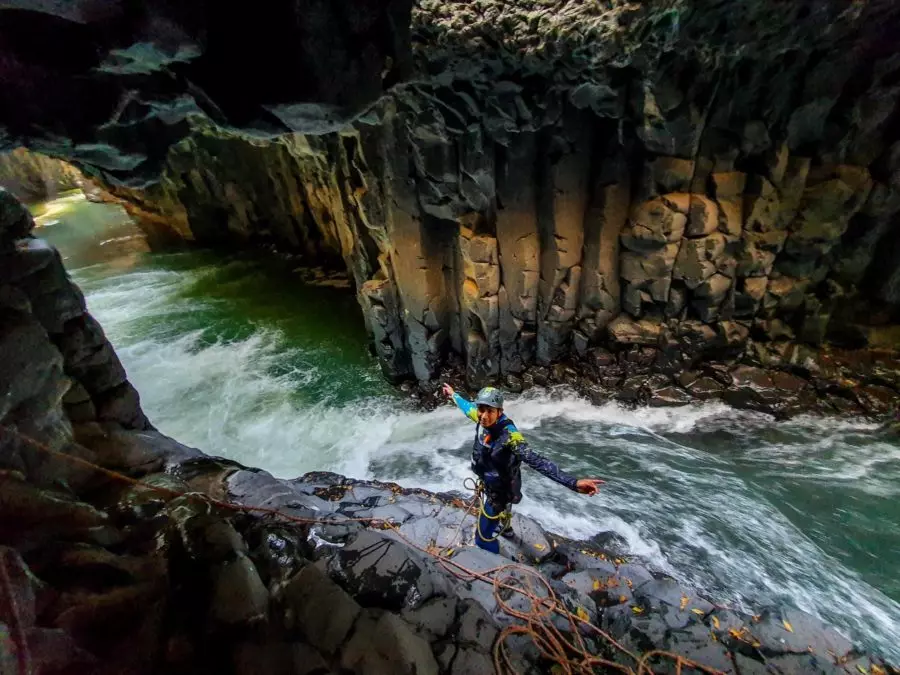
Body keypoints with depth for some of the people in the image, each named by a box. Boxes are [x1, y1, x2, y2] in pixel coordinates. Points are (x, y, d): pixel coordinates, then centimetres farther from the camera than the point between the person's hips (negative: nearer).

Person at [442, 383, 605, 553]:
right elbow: (467, 406, -1)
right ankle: (505, 528, 71)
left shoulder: (508, 434, -41)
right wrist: (453, 395, 18)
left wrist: (573, 482, -62)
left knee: (484, 539, 7)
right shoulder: (483, 419, -23)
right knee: (501, 512, 38)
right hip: (489, 485, 7)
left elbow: (536, 461, -51)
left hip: (500, 492, -7)